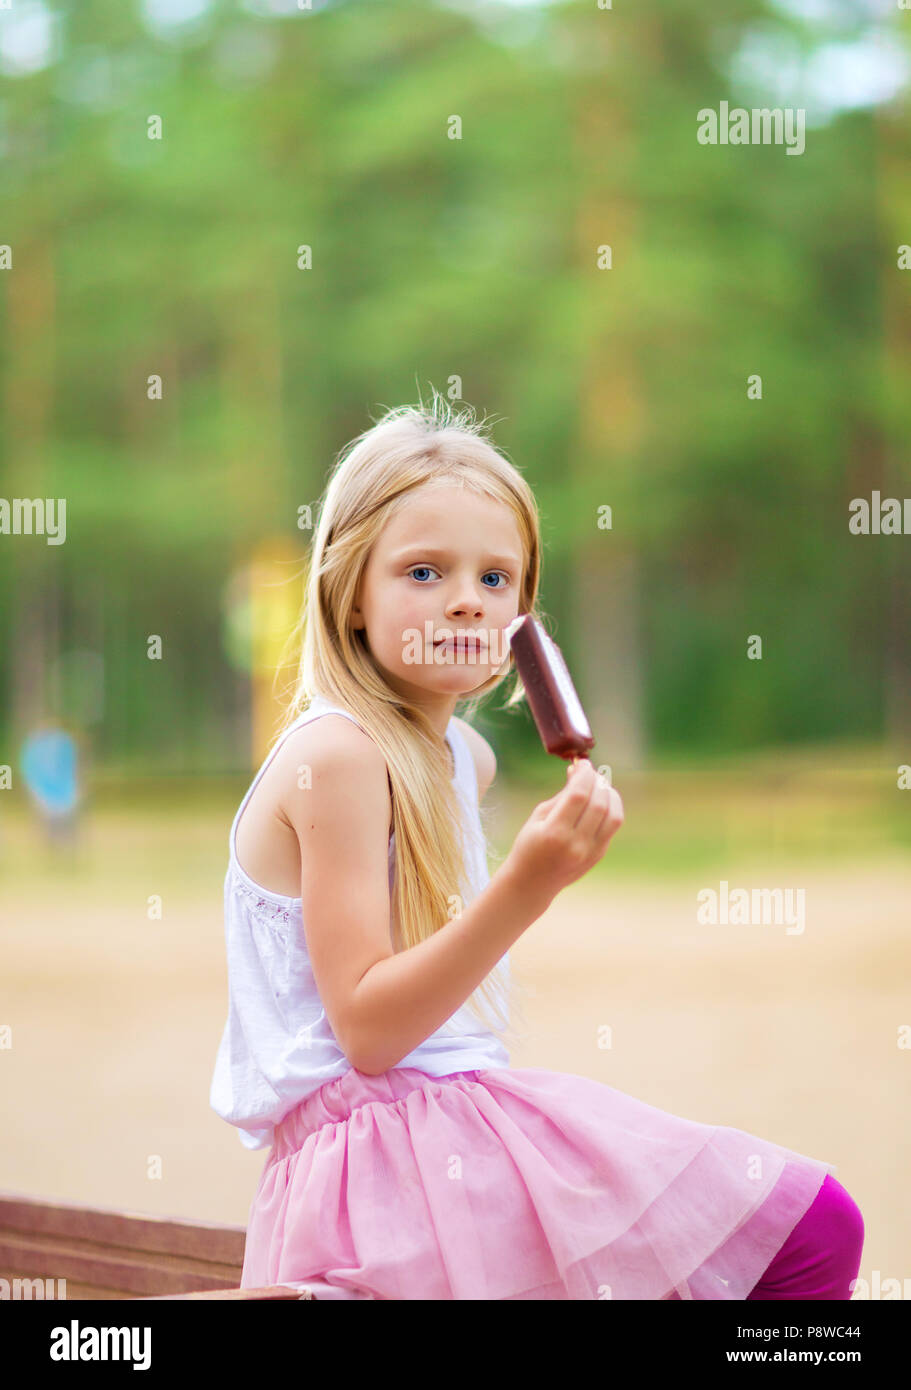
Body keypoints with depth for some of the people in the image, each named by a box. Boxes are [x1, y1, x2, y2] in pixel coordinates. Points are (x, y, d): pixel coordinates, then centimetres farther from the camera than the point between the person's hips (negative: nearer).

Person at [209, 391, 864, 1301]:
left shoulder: (462, 752, 14)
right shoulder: (336, 755, -14)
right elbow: (365, 1030, -20)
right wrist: (528, 884, -27)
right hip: (375, 1150, -10)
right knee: (811, 1230, -15)